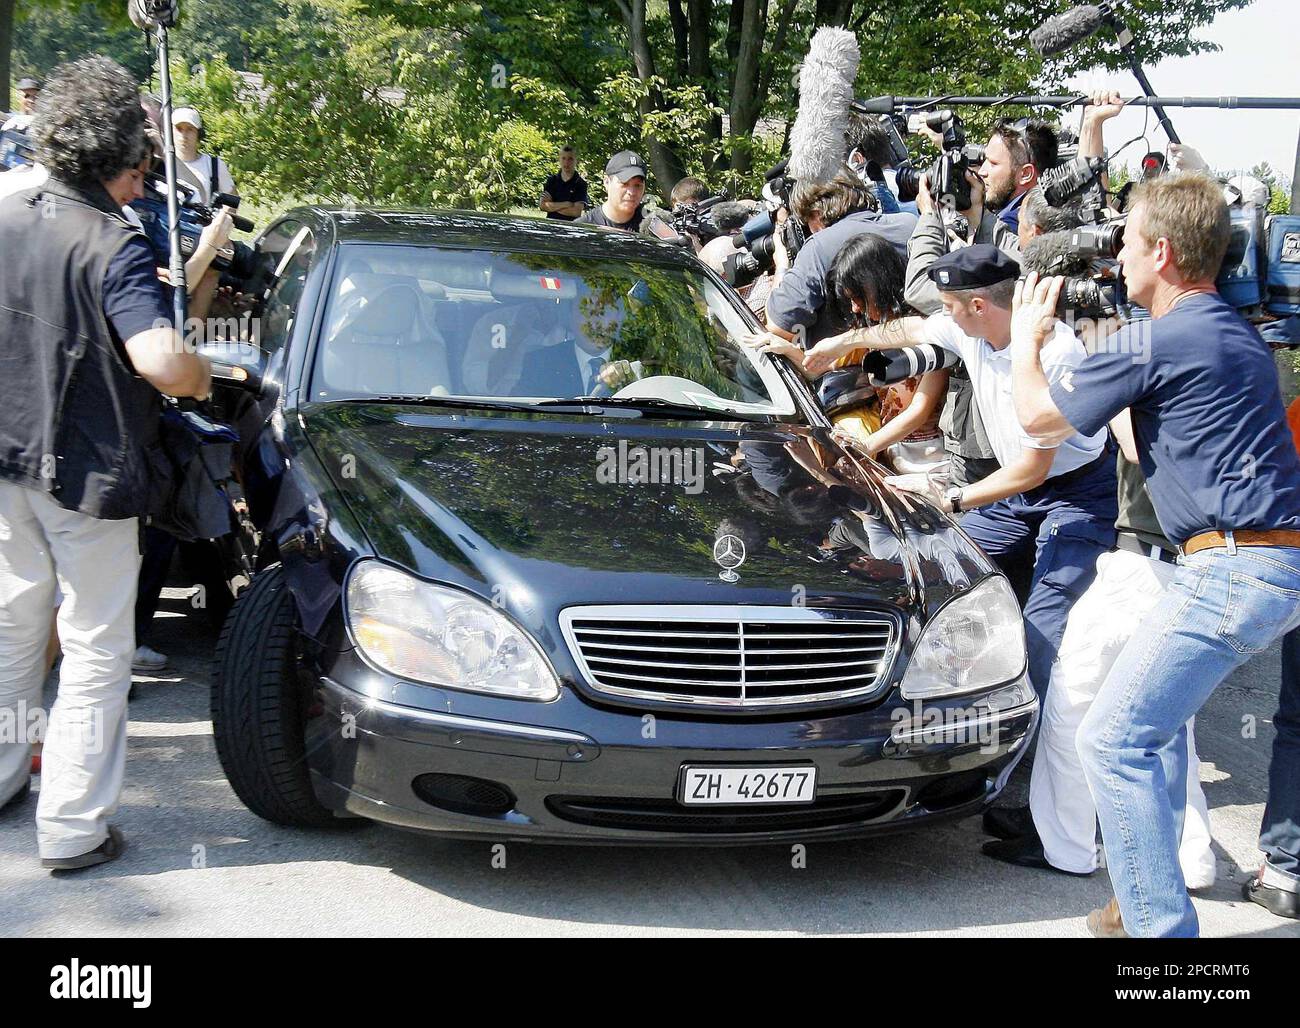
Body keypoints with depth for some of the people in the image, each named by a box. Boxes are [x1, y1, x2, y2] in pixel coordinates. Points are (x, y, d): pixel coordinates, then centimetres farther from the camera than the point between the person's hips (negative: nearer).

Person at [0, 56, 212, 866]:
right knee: (97, 650, 4)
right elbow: (160, 361, -33)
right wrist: (201, 376, -11)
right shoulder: (115, 246, -20)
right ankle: (73, 828, 9)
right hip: (87, 473, -7)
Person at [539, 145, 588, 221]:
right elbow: (543, 205, 2)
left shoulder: (581, 183, 2)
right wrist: (566, 204, -5)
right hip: (551, 223, 2)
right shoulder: (552, 180, 11)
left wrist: (552, 207, -2)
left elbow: (576, 211, -7)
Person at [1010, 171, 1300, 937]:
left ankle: (1161, 925, -3)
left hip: (1233, 570, -10)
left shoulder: (1154, 342, -12)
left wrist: (1026, 338, 18)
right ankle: (1152, 898, 30)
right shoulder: (1238, 334, 18)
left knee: (1115, 738, -6)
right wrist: (1086, 344, 32)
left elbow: (1038, 418, 0)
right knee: (1158, 714, 24)